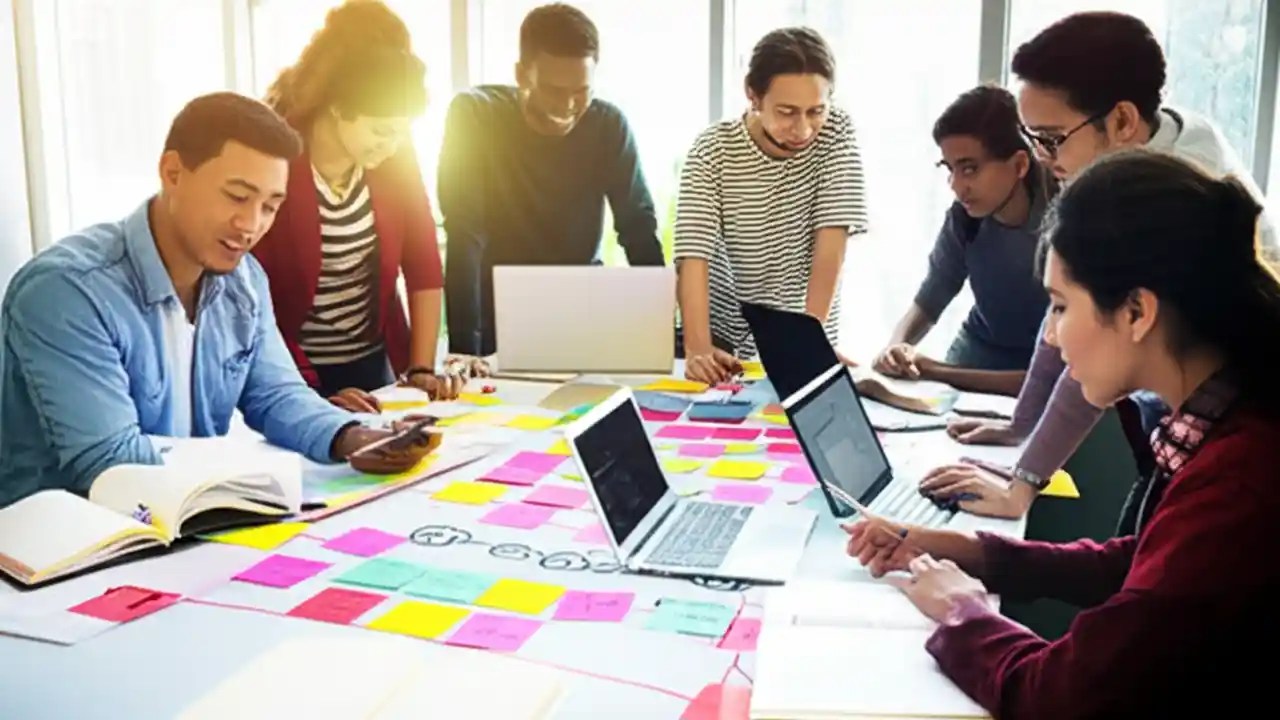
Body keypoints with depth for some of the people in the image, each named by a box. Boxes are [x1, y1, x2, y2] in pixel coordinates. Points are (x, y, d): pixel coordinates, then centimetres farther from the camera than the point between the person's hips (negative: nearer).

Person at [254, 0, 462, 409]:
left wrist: (421, 369, -9)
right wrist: (311, 397, -23)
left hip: (373, 363, 4)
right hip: (291, 375, -4)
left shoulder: (395, 156, -7)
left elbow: (423, 265, -3)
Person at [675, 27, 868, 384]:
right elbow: (694, 256, -21)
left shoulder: (836, 133, -9)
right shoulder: (712, 150, -11)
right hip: (725, 335, 0)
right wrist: (698, 349, -35)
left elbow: (831, 243, -14)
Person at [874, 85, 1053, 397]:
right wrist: (896, 348, -18)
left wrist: (938, 373, -21)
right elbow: (926, 305, 3)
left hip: (1032, 393, -4)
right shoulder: (966, 216, -8)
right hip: (967, 367, 4)